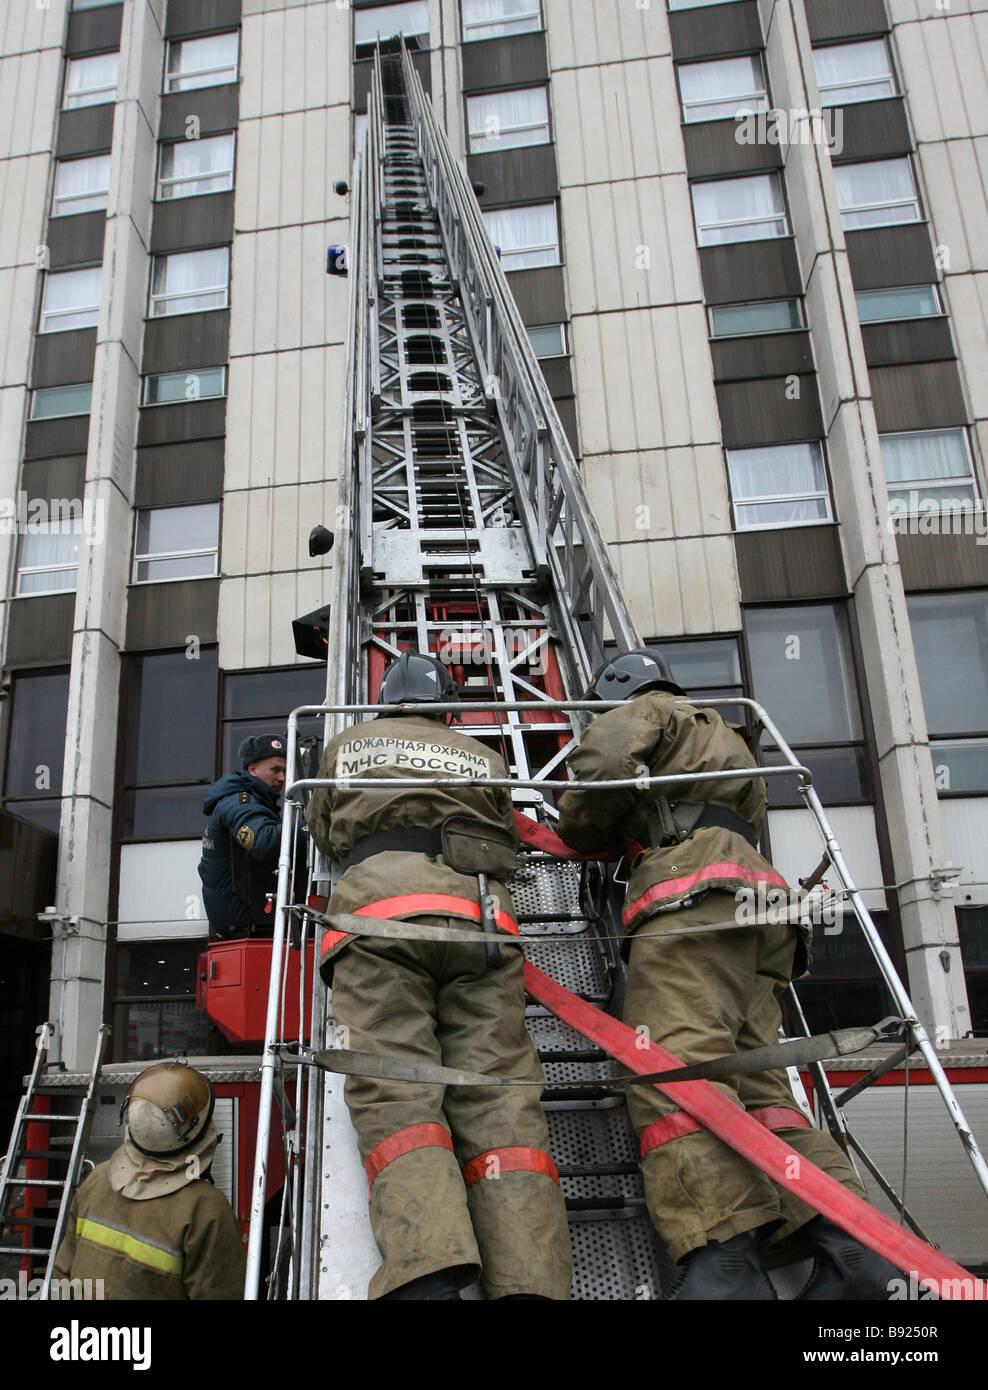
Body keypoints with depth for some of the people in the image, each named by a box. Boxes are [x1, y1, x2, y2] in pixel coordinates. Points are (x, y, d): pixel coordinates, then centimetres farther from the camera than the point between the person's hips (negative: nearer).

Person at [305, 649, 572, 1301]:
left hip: (378, 904, -1)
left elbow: (323, 830, 39)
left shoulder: (345, 745, 27)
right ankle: (530, 1278, -22)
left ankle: (427, 1273, -32)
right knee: (498, 1092, -7)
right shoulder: (481, 756, 29)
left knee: (394, 1092, -11)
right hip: (478, 909, 2)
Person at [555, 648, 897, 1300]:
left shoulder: (650, 711, 16)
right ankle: (852, 1244, -18)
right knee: (757, 1088, -2)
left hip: (694, 894, -9)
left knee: (673, 1072, -23)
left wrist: (580, 833, 14)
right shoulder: (728, 740, 43)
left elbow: (603, 760, -4)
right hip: (762, 910, 9)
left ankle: (724, 1262, -38)